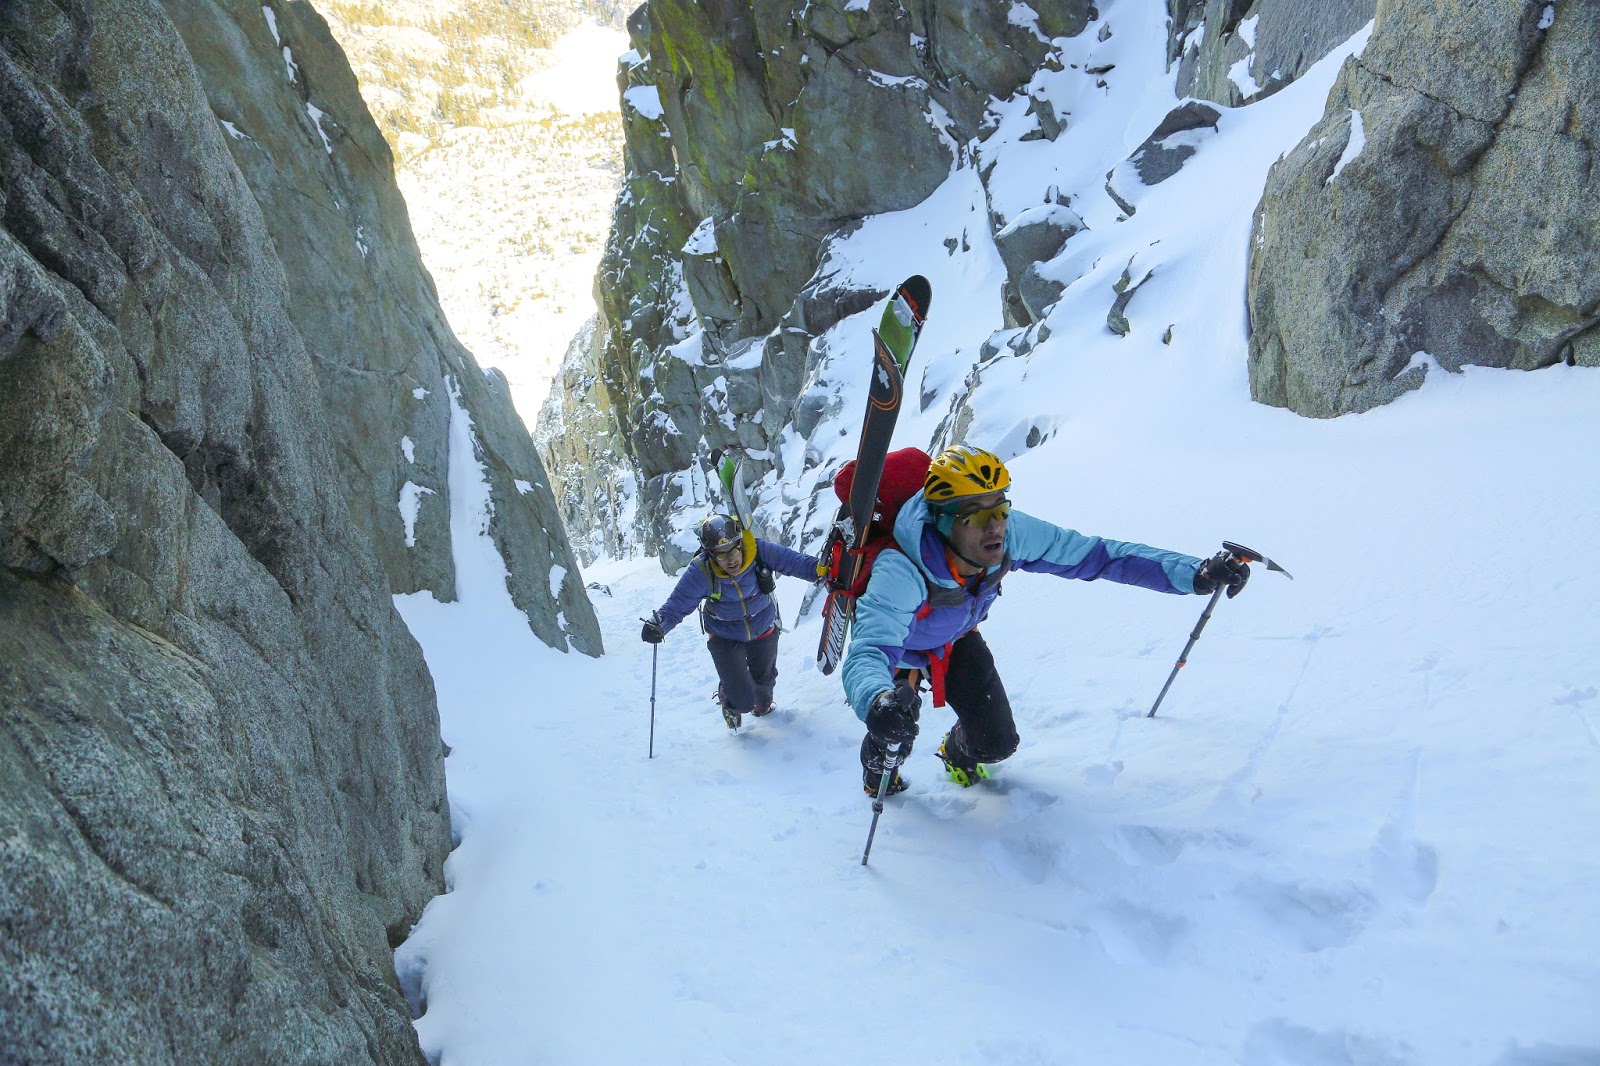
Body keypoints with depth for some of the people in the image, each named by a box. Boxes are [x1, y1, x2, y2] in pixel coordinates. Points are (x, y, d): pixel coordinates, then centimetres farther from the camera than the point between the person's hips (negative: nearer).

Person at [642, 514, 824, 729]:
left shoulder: (759, 551, -29)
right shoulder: (700, 572, -32)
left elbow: (793, 561, -21)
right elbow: (677, 604, -30)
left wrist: (819, 569, -36)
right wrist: (658, 625, -48)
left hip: (764, 630, 3)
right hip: (725, 638, -2)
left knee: (764, 679, 28)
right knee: (743, 701, -8)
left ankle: (763, 704, 67)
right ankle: (728, 698, 32)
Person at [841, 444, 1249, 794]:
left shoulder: (1013, 534, -34)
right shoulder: (900, 573, -47)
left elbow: (1097, 555, -26)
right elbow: (866, 656, -58)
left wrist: (1195, 573, -34)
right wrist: (878, 703, -82)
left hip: (956, 637, 4)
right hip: (900, 643, -4)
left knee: (998, 742, 1)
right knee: (894, 740, -14)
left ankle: (958, 752, 39)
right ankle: (878, 773, 26)